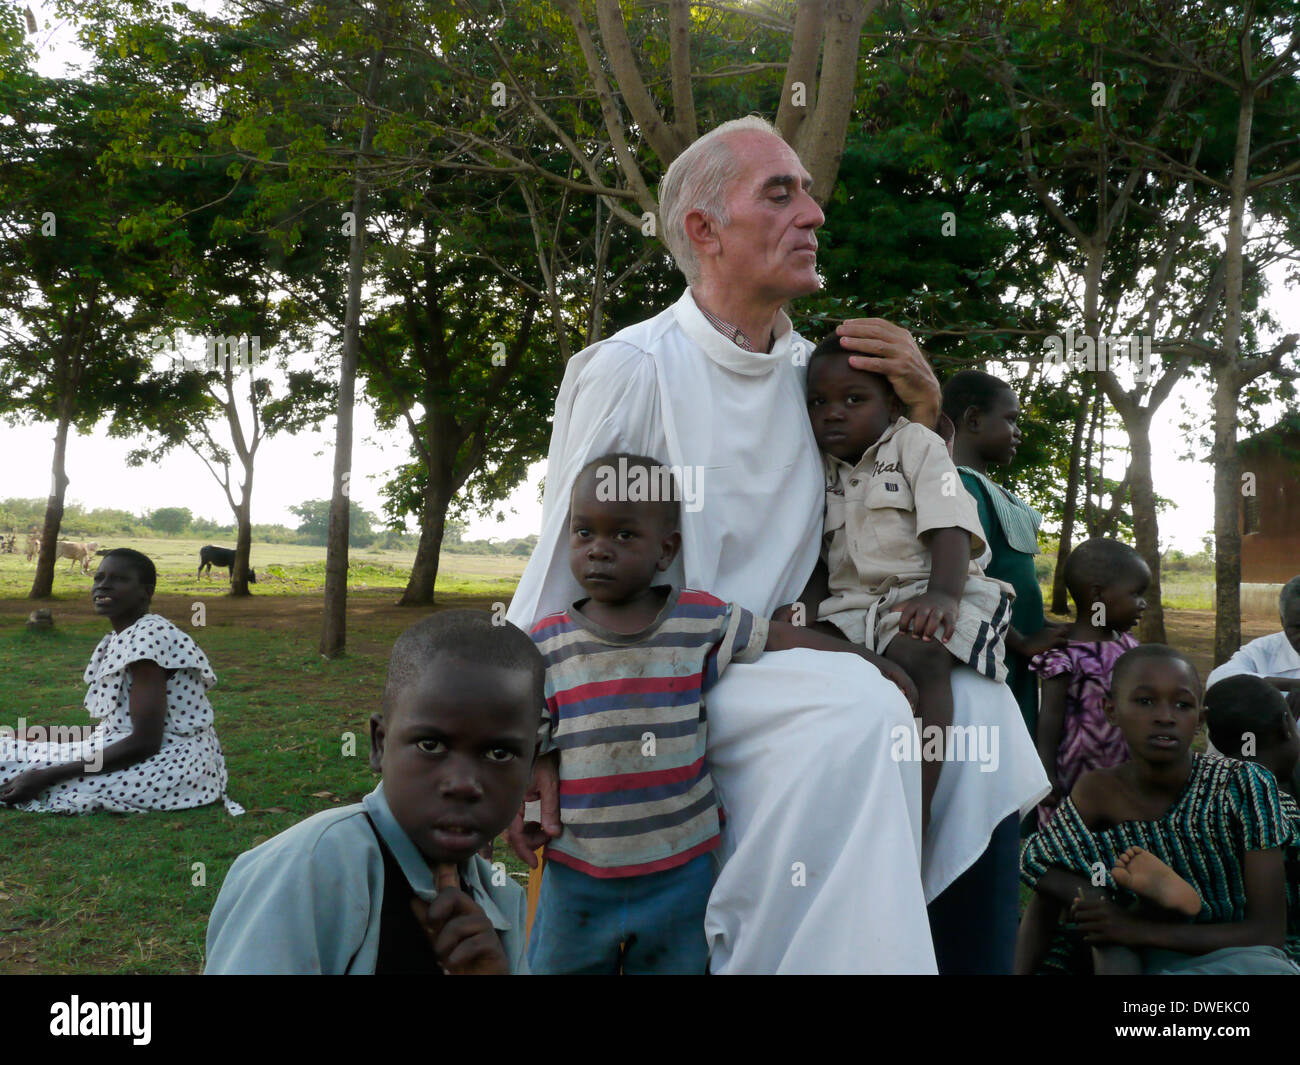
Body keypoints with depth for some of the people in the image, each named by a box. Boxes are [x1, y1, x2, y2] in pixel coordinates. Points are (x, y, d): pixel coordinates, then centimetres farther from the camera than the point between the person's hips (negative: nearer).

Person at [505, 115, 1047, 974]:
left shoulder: (808, 369, 7)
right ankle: (752, 943, -13)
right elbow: (562, 567, -10)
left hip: (771, 661, 8)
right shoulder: (630, 369, -13)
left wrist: (921, 405, 1)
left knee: (967, 697, 3)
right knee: (855, 708, -29)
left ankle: (893, 908, 15)